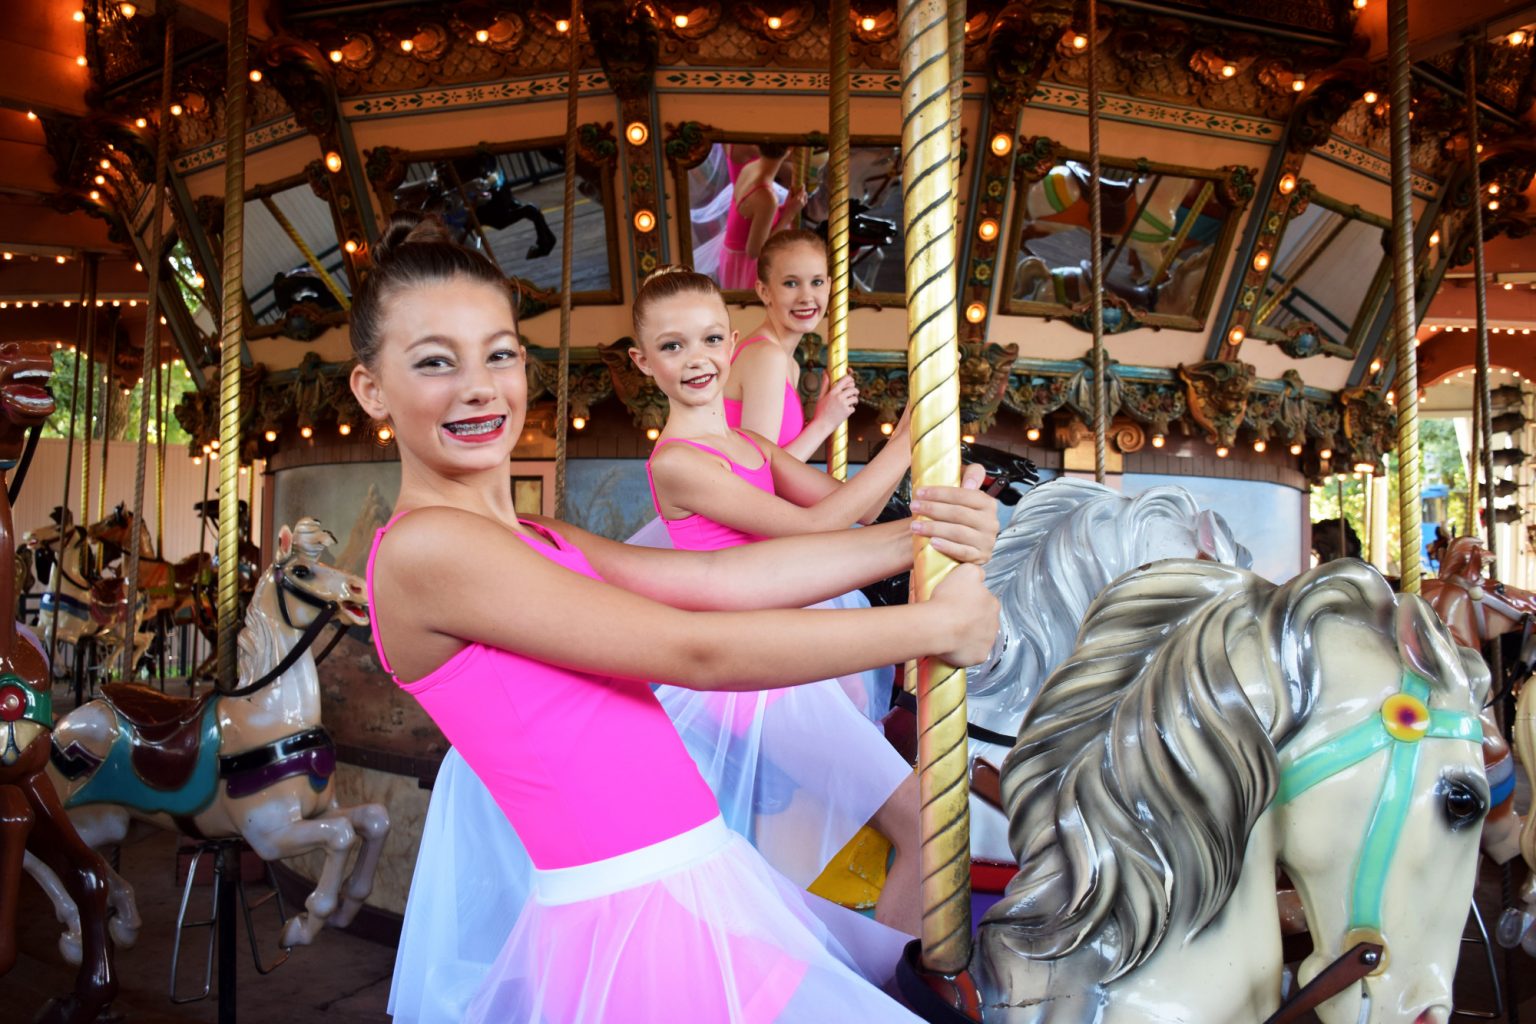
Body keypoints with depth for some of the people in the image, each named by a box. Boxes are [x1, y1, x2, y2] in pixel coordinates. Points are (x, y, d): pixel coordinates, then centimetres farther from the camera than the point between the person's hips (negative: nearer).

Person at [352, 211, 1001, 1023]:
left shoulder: (531, 541, 11)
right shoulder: (422, 546, -15)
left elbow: (716, 577, -2)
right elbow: (695, 653, -18)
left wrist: (916, 535, -11)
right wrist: (934, 626, -12)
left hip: (693, 891, 8)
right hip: (631, 919, -8)